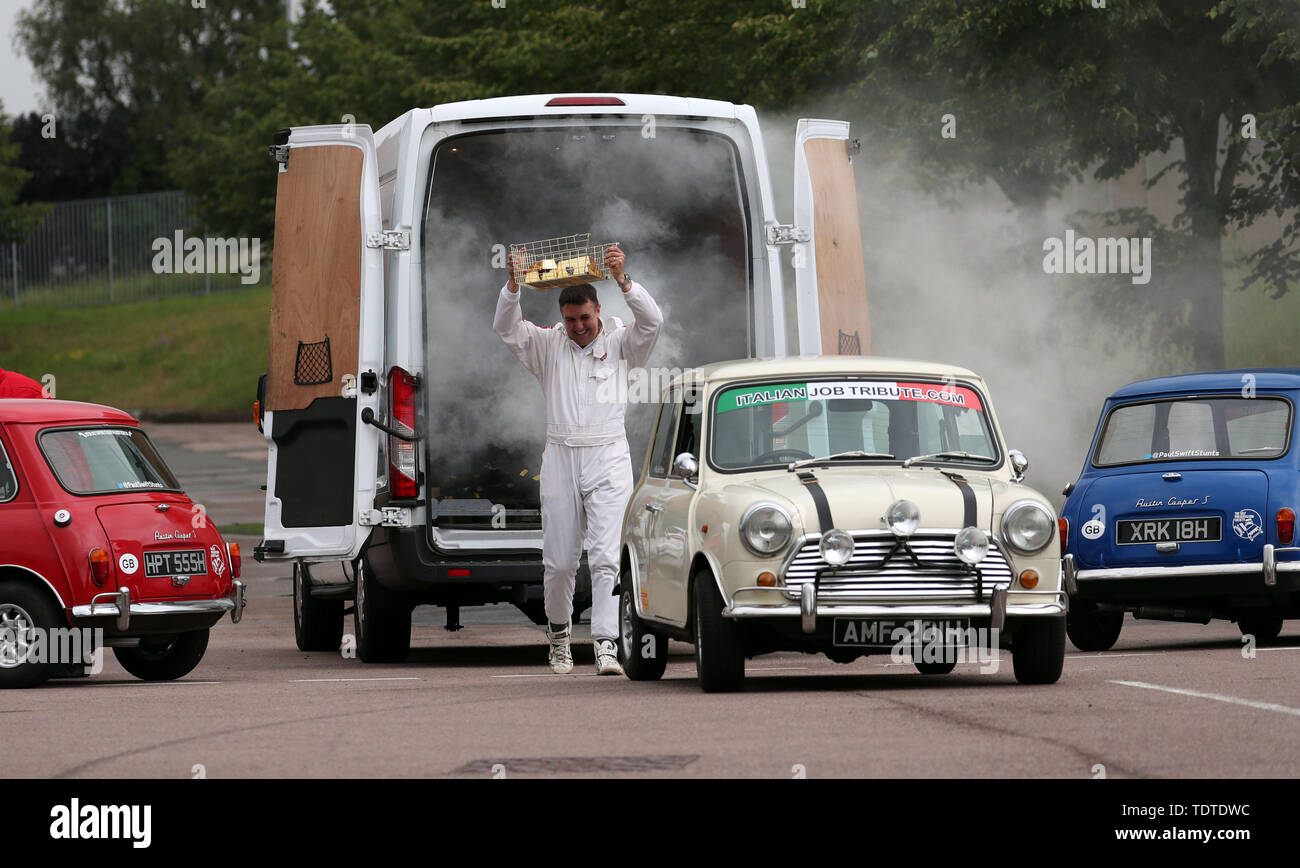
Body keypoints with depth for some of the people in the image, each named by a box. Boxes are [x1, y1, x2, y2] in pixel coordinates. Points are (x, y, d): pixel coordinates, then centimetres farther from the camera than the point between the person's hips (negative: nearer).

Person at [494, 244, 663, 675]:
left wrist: (622, 279, -26)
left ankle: (606, 645, -15)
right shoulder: (548, 344, 8)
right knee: (559, 560, 6)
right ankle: (558, 631, 28)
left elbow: (652, 321, -14)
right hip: (560, 457, 2)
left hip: (608, 459, -2)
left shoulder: (619, 343, 3)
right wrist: (513, 284, -20)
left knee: (606, 556, -11)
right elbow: (505, 328, -4)